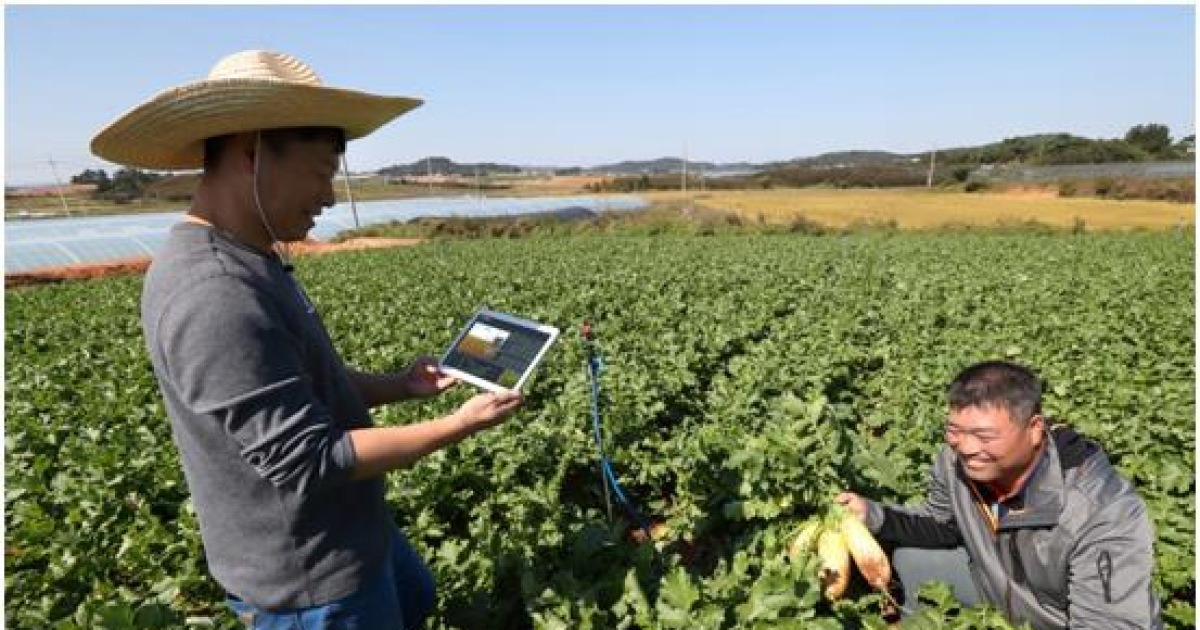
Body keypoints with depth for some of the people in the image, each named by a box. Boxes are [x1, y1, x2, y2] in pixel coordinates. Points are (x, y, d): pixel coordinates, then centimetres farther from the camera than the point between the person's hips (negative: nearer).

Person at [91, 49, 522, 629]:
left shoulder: (249, 261, 2)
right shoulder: (213, 297, -31)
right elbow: (306, 461, -29)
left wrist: (397, 385, -1)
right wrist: (458, 425, -22)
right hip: (309, 577, -9)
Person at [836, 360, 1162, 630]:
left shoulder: (1104, 515, -35)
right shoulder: (955, 461, -18)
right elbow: (944, 525, 1)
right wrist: (875, 516, -18)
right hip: (998, 587, 6)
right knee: (910, 557, -3)